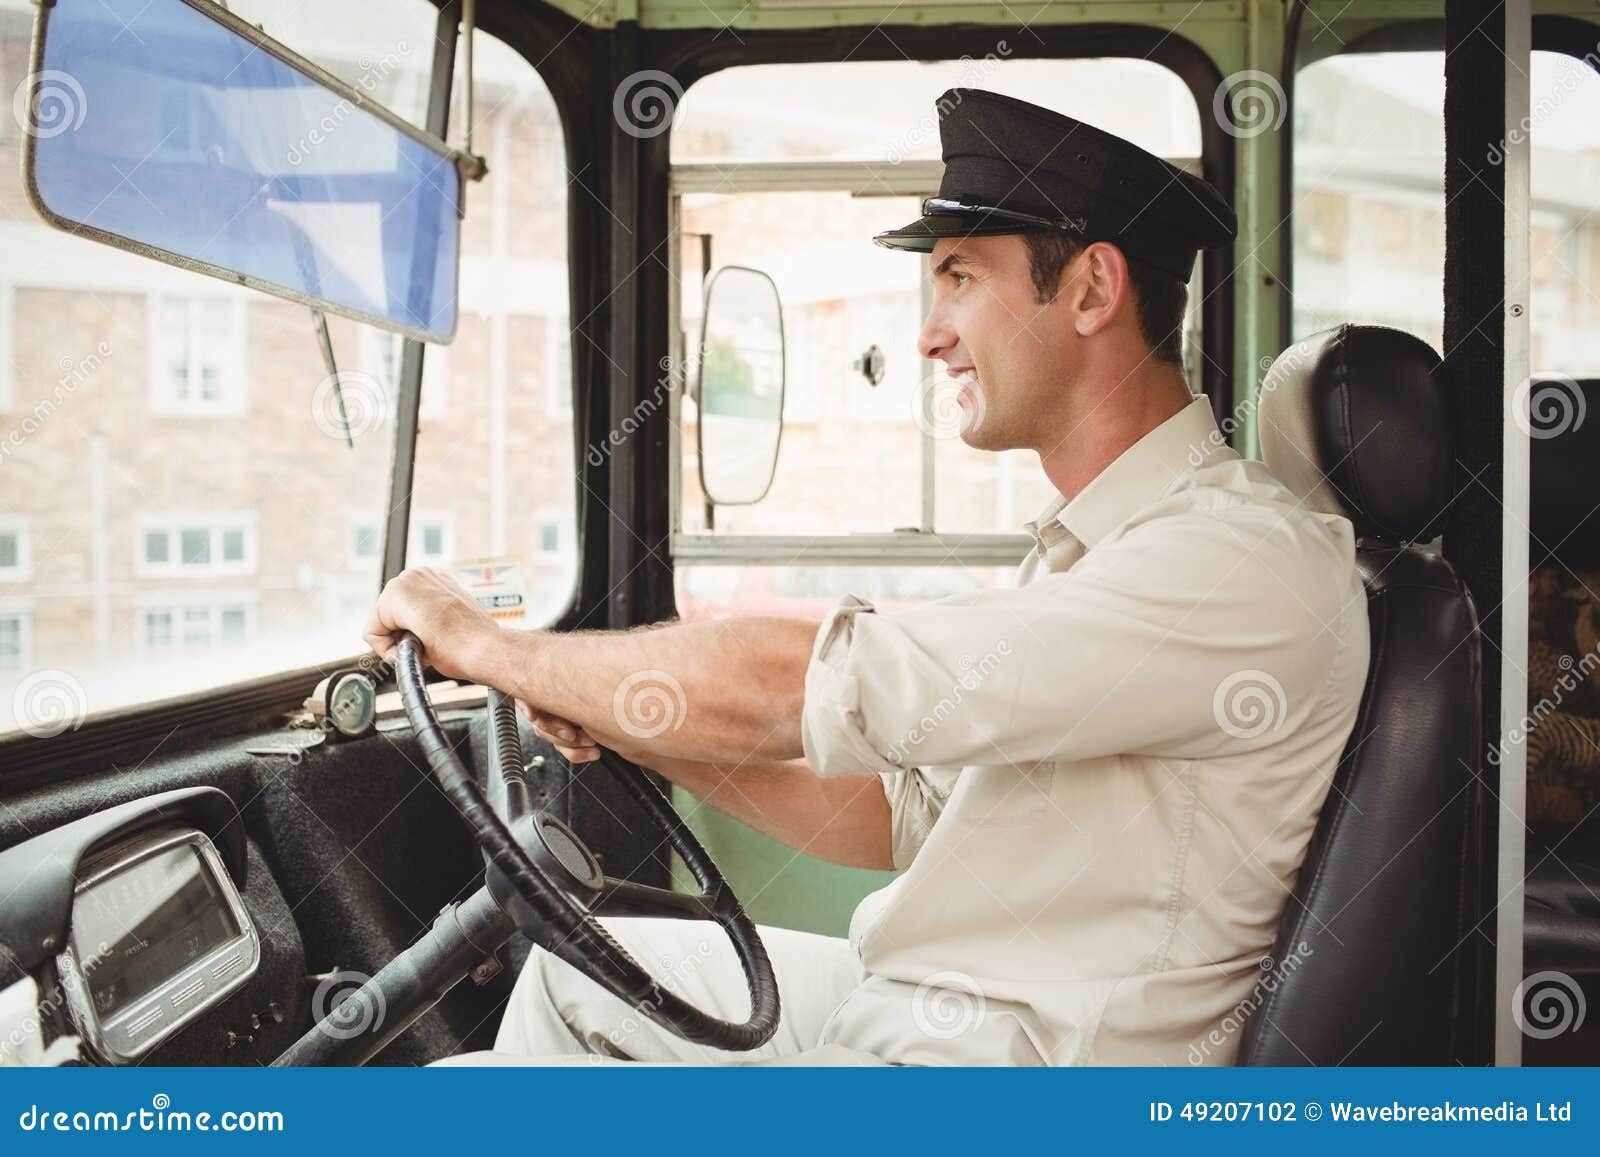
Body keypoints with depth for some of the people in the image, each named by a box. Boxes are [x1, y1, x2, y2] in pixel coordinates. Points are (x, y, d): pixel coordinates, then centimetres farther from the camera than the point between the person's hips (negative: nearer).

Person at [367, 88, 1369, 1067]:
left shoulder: (1247, 560, -23)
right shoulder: (1085, 548, 11)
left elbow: (797, 693, -27)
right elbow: (907, 818, 11)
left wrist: (482, 640, -13)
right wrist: (624, 725, 2)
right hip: (903, 1003, 9)